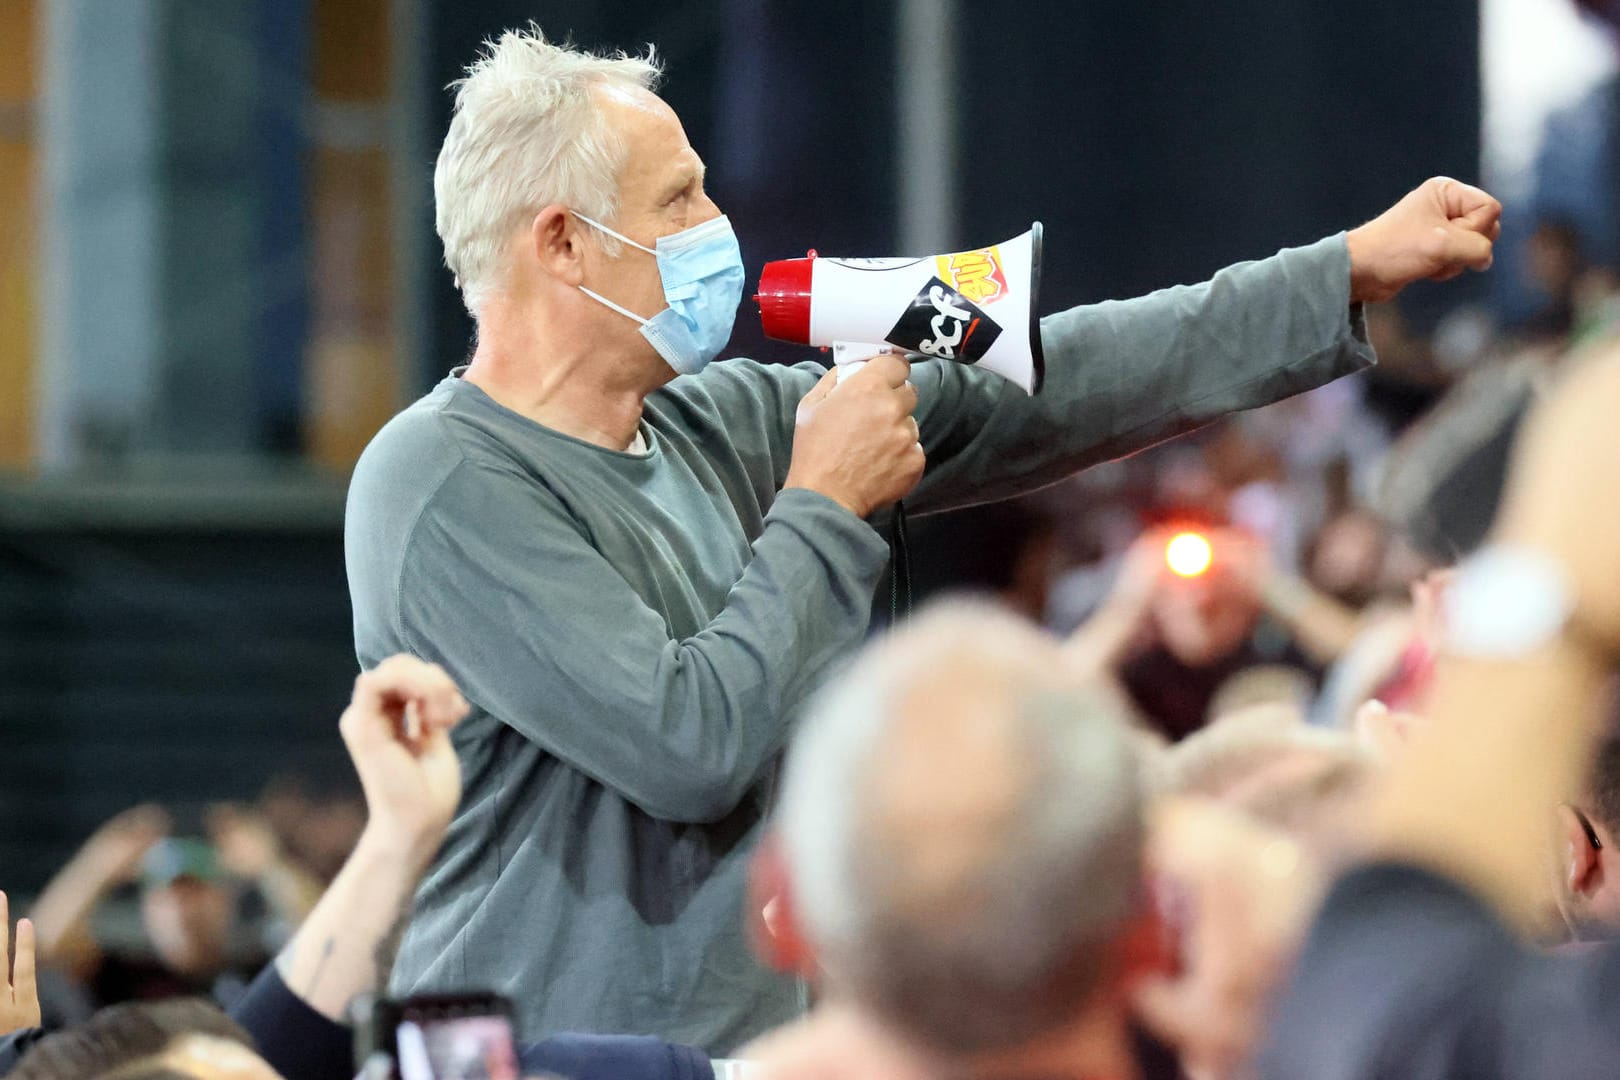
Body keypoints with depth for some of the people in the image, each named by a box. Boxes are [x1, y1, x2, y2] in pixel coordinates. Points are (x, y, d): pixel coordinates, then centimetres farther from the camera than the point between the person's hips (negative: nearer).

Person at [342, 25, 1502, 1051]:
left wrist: (1353, 271, 12)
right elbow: (688, 744, -21)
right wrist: (827, 509, -8)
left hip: (751, 1044, 7)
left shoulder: (715, 427, 10)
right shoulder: (445, 487, -14)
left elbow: (1031, 397, 12)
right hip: (542, 1063, -7)